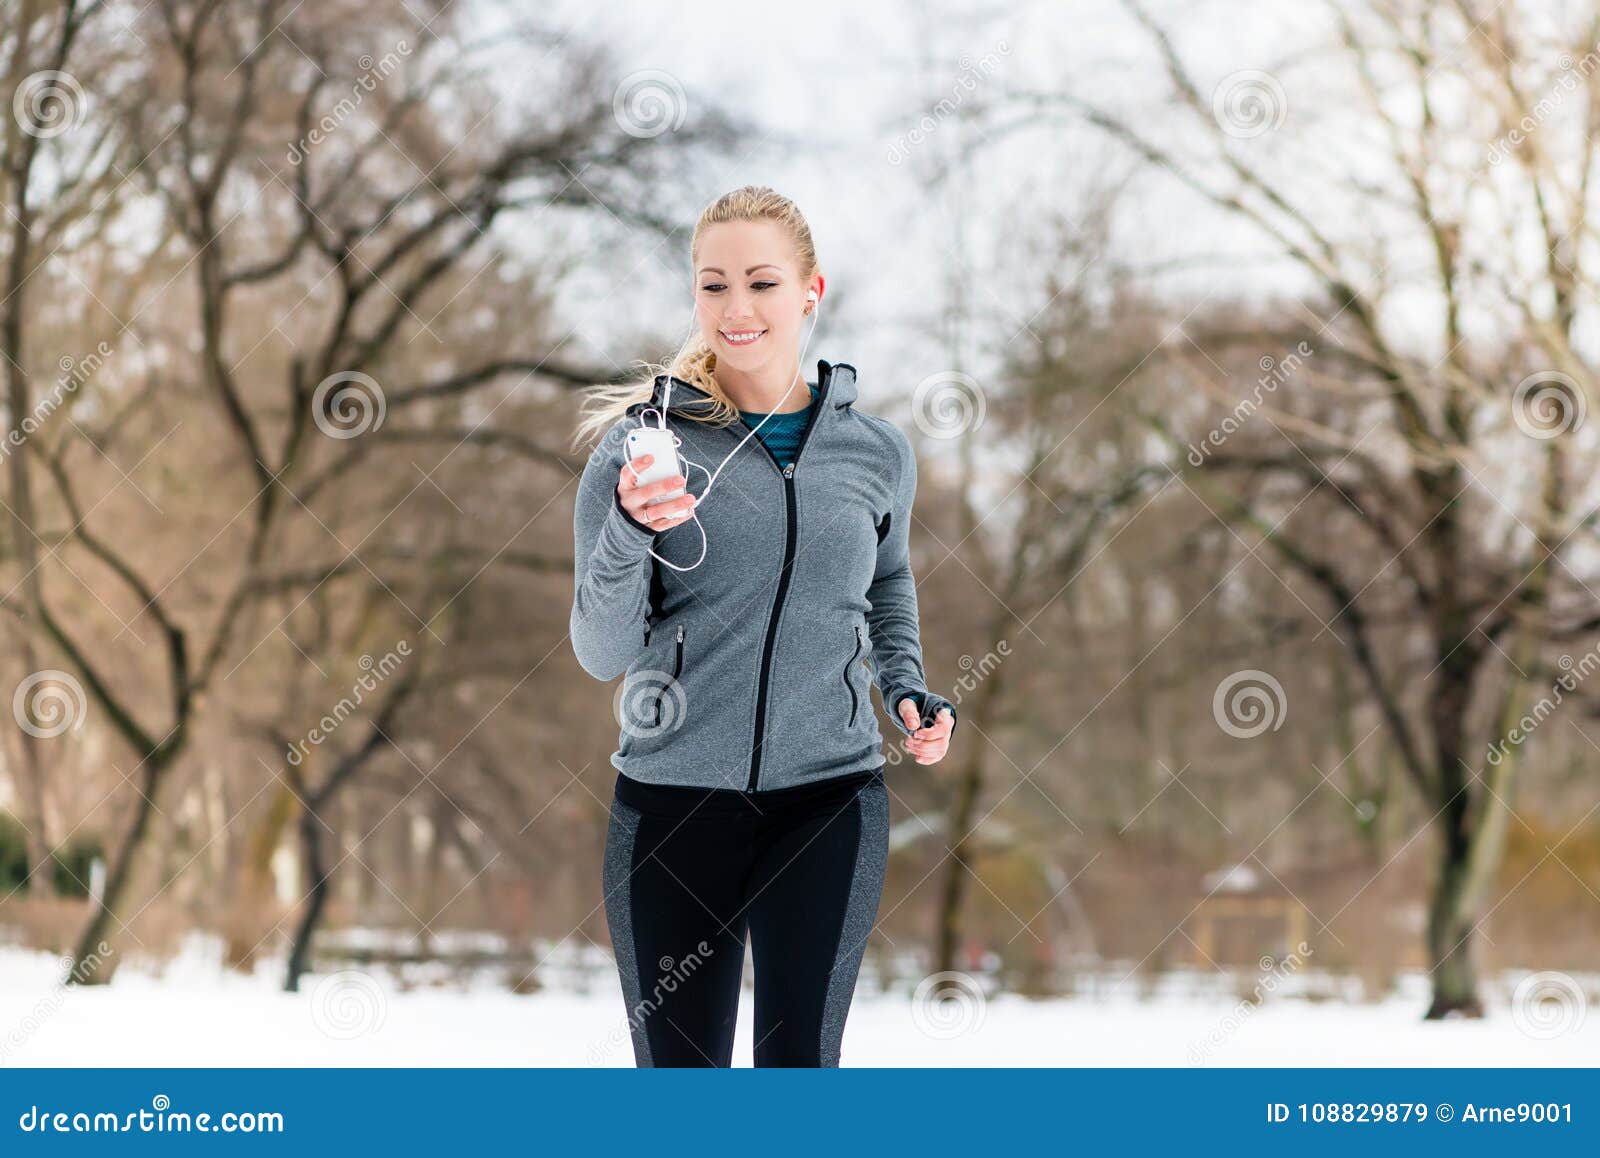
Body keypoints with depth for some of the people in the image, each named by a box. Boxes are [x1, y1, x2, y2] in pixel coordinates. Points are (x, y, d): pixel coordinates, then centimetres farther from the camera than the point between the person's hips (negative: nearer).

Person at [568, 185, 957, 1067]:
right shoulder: (643, 442, -3)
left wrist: (909, 694, 8)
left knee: (801, 1060, 0)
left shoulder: (876, 452, 5)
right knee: (678, 1070, 3)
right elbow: (601, 653, -7)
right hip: (673, 803, -1)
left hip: (830, 798, 1)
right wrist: (630, 531, -24)